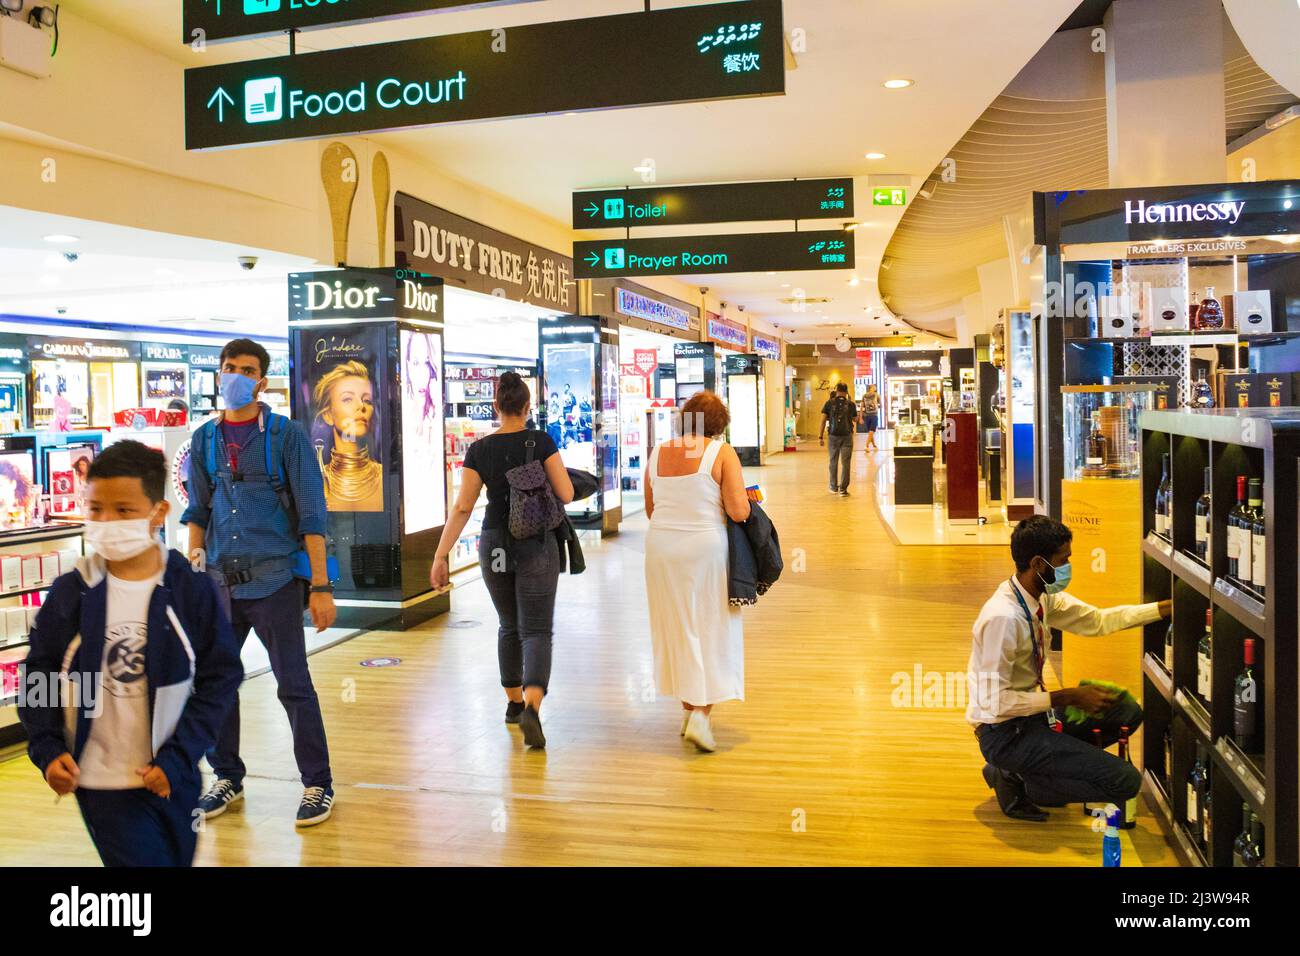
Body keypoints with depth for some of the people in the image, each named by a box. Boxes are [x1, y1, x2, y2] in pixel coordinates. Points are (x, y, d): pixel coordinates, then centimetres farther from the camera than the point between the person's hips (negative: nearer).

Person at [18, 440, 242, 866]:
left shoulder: (192, 590, -9)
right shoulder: (71, 592, -6)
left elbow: (221, 677, -5)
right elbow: (38, 676, 5)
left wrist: (179, 757, -11)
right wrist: (48, 749, -7)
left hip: (172, 777, 1)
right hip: (101, 781, -1)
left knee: (178, 857, 18)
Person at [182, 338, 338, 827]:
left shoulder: (286, 435, -5)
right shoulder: (204, 439, 9)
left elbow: (311, 515, -7)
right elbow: (198, 508, 19)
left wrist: (320, 586, -12)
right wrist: (194, 553, 2)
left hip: (274, 580, -5)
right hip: (220, 581, 5)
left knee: (293, 684, -1)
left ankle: (317, 784, 13)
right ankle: (227, 778, 30)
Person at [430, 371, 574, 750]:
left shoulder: (479, 449, -2)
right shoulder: (540, 441, -7)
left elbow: (462, 508, -6)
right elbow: (566, 494, -8)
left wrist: (441, 555, -3)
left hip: (494, 545, 3)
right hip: (537, 545, -3)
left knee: (509, 626, 21)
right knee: (536, 630, -2)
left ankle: (514, 703, 32)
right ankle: (532, 707, -23)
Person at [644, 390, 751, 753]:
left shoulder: (658, 453, 5)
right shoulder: (722, 453, -9)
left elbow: (650, 510, 12)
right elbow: (739, 511, -14)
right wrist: (744, 500, 7)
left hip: (661, 547, 5)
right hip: (705, 547, -4)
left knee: (678, 628, 16)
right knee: (712, 630, 7)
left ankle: (689, 709, 28)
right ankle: (701, 716, -2)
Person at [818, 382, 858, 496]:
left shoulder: (829, 404, 0)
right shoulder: (851, 404, 0)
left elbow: (823, 420, -5)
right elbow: (855, 420, 12)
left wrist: (820, 437, -2)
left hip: (833, 436, 1)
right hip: (847, 436, -1)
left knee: (833, 462, 15)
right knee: (845, 463, 2)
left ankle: (834, 487, 24)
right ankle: (843, 489, 0)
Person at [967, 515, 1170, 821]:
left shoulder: (1042, 596, -2)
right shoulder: (1004, 617, -28)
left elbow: (1097, 620, 11)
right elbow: (996, 702, -26)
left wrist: (1169, 607, 5)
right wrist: (1069, 697, -21)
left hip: (1030, 710, 9)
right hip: (1004, 731, -9)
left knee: (1127, 712, 12)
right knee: (1125, 782, -13)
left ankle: (1034, 766, 8)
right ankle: (1018, 781, 0)